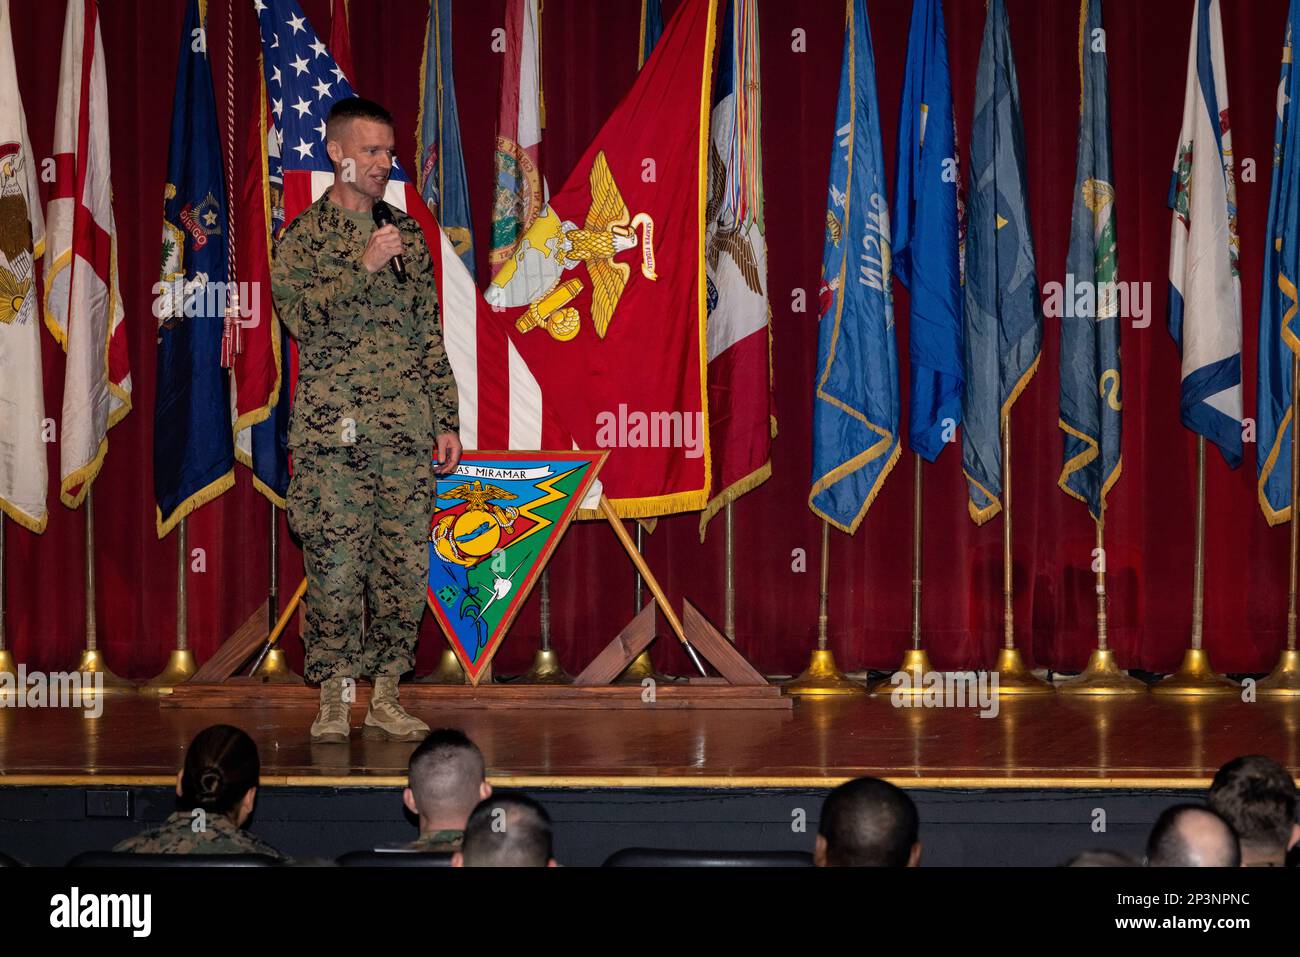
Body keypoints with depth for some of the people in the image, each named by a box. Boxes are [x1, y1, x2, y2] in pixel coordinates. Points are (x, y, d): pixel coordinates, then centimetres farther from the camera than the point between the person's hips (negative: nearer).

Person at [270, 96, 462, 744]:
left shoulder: (407, 234, 15)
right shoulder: (304, 235, 3)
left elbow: (430, 334, 16)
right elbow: (299, 313, -14)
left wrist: (446, 420, 11)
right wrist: (365, 267, -18)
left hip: (407, 431, 4)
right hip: (333, 431, -4)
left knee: (406, 564, 1)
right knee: (335, 567, -5)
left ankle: (386, 696, 11)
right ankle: (333, 699, 6)